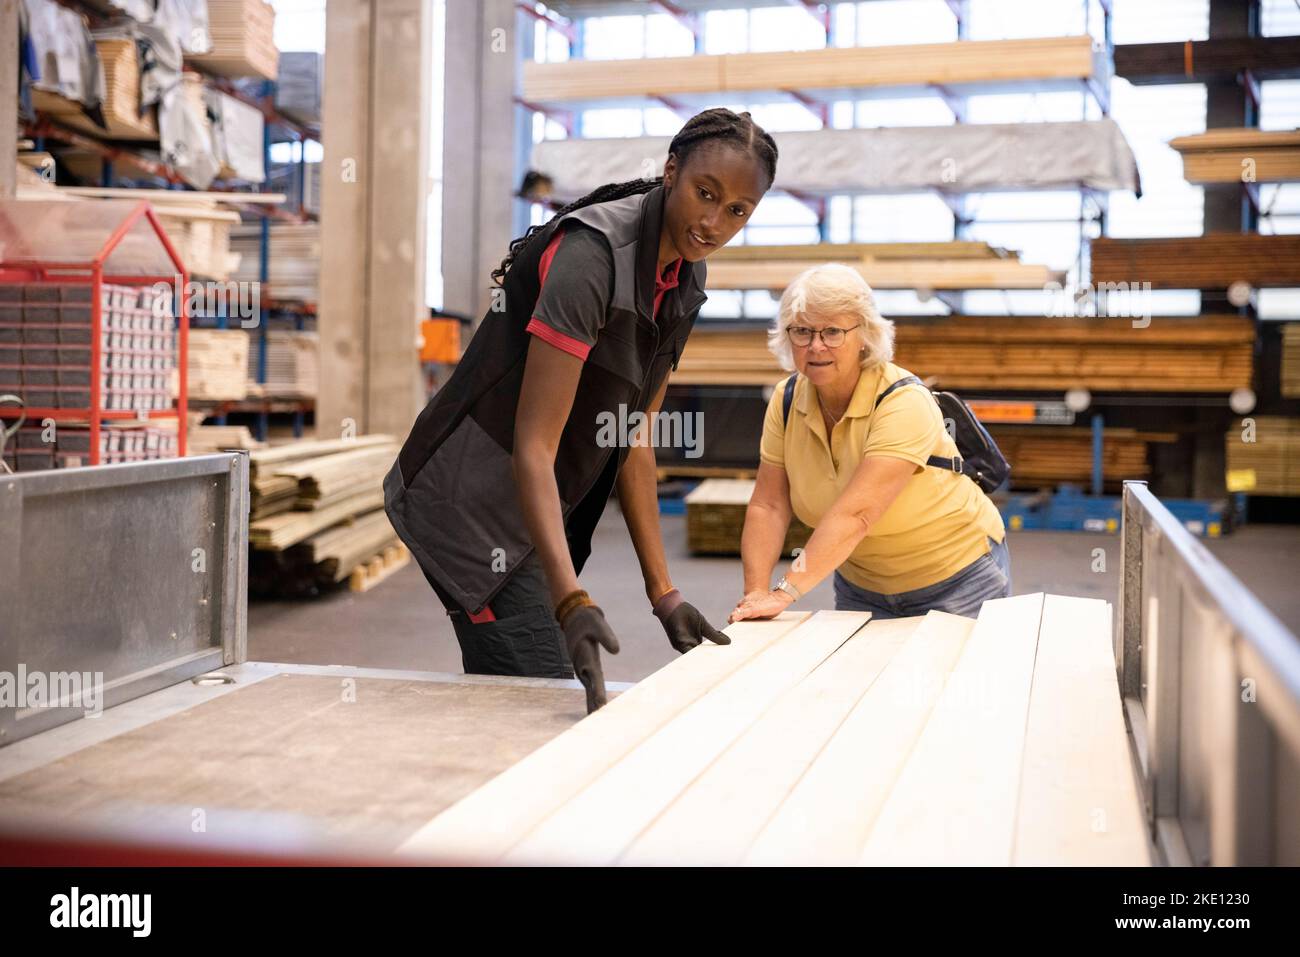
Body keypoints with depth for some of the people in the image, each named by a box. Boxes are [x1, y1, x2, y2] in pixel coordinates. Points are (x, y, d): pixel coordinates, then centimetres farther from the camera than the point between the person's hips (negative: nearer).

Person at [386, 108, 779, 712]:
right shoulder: (591, 255, -23)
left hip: (537, 507, 9)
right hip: (476, 498, -9)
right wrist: (571, 600, -38)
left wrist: (663, 593, 5)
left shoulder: (685, 278, 4)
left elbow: (633, 441, 7)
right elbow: (533, 446, -29)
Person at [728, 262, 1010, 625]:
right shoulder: (787, 401, -9)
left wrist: (784, 593, -42)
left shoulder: (904, 404, -28)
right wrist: (756, 593, -24)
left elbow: (856, 514, -37)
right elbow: (767, 507, -11)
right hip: (862, 587, 5)